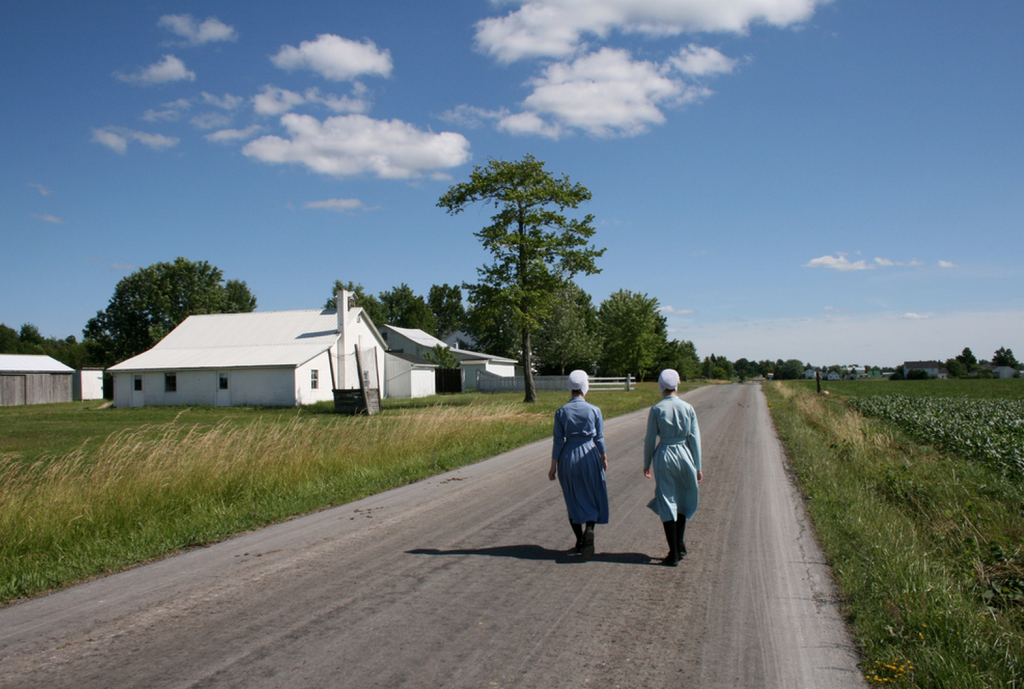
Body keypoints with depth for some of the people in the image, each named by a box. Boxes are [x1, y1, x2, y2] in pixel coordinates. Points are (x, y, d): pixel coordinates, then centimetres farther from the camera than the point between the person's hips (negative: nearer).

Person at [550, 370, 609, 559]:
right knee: (593, 497, 13)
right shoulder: (594, 410, -7)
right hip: (589, 455, -1)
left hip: (568, 457, 1)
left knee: (573, 500, 13)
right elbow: (599, 439, -1)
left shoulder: (561, 412, -6)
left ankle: (580, 541, 16)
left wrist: (553, 466, 2)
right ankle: (589, 529, -12)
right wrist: (604, 458, 14)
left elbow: (558, 441, -5)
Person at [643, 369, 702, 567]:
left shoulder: (656, 409, -7)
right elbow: (694, 438, 0)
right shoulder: (688, 408, -2)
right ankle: (679, 545, 25)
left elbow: (650, 439, -4)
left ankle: (674, 553, 5)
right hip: (685, 455, 2)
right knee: (683, 500, 21)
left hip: (664, 456, -2)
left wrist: (646, 463, 8)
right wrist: (697, 466, 7)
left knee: (667, 503, 4)